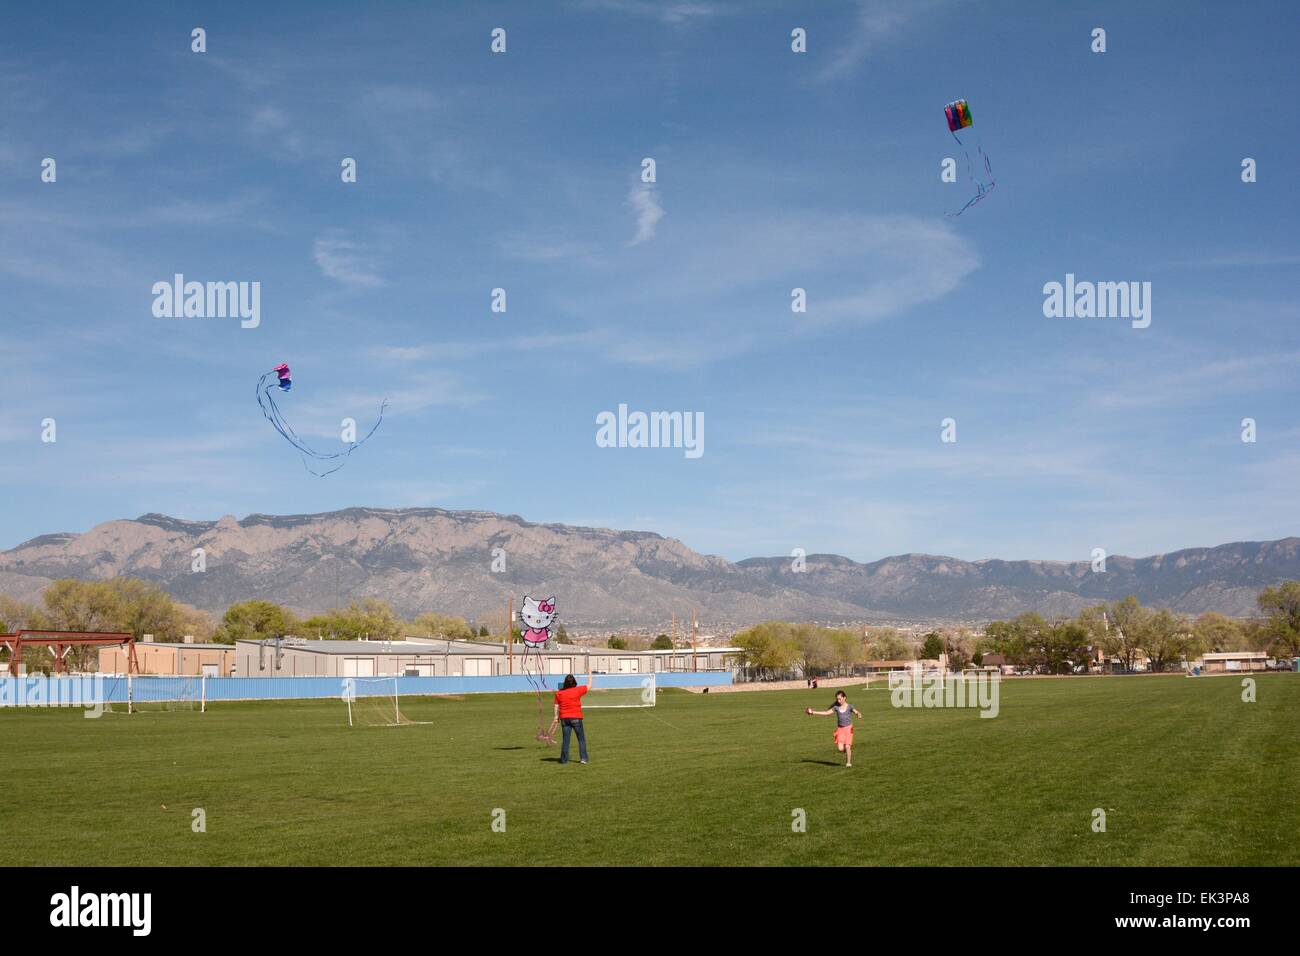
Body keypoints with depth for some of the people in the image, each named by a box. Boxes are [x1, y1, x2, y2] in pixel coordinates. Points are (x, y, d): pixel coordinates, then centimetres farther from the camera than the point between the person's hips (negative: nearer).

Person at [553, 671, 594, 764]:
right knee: (581, 739, 8)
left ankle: (564, 759, 9)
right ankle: (583, 758, 5)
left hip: (564, 718, 3)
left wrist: (556, 716, 15)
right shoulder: (577, 690, -8)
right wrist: (590, 677, 23)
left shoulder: (559, 693, 1)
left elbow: (556, 706, 5)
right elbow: (588, 686, 7)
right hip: (576, 718, -3)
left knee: (566, 739, 9)